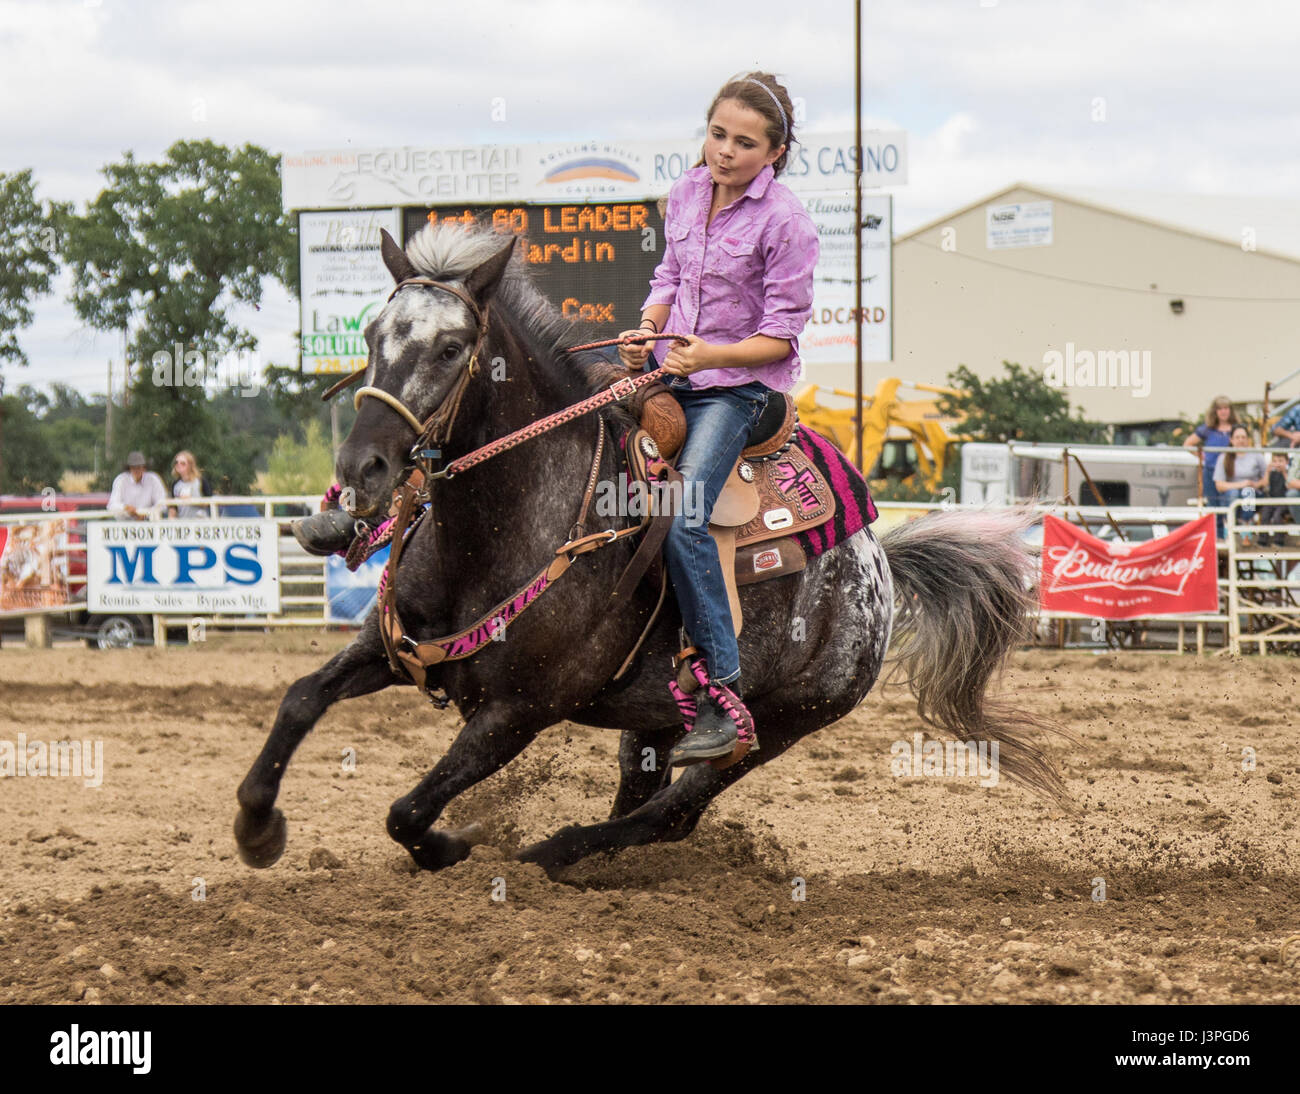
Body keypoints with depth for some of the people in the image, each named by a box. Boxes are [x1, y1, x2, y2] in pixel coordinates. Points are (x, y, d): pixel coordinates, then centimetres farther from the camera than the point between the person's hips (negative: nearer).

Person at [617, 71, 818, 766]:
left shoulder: (785, 222, -13)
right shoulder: (687, 192, 6)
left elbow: (781, 335, -12)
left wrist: (709, 355, -26)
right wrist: (646, 331, -2)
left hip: (737, 385, -7)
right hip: (670, 370, 7)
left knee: (683, 520, -23)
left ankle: (722, 693, -19)